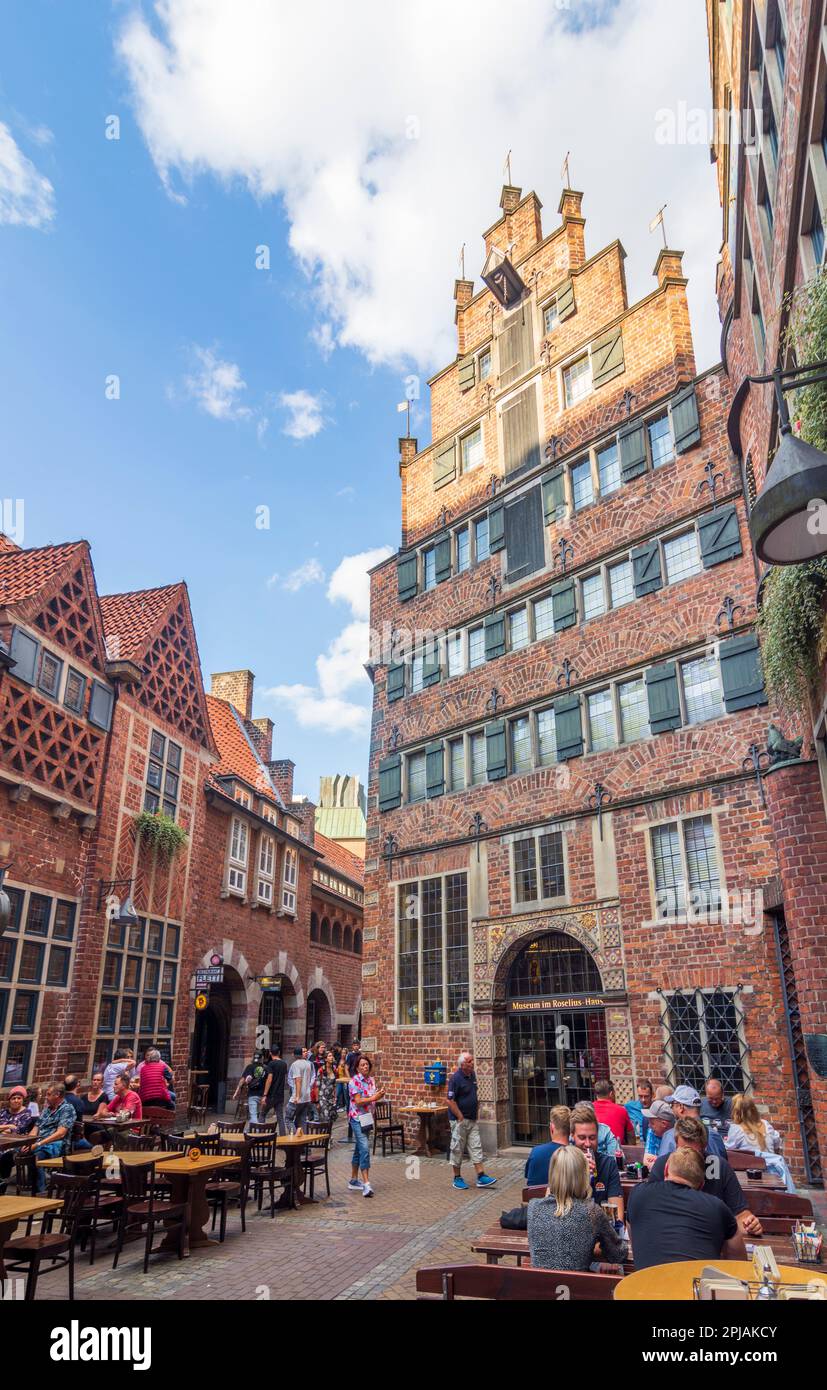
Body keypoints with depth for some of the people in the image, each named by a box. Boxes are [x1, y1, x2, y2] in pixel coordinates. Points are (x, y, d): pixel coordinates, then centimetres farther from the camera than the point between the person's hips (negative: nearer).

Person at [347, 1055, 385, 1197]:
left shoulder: (371, 1080, 9)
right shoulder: (354, 1081, -12)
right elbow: (358, 1101, -19)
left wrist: (379, 1096, -3)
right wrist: (373, 1098, -25)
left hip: (368, 1118, 7)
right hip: (357, 1118, -7)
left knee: (359, 1150, 15)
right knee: (364, 1149, -16)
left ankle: (354, 1181, 25)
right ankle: (366, 1184, -18)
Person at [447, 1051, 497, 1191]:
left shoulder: (472, 1075, 6)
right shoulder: (456, 1078, -19)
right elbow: (450, 1100, -20)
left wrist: (477, 1109, 11)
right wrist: (460, 1117, -17)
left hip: (472, 1120, 7)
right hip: (459, 1120, -7)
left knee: (476, 1147, 6)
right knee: (457, 1149, 5)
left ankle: (481, 1177, 9)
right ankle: (457, 1178, 16)